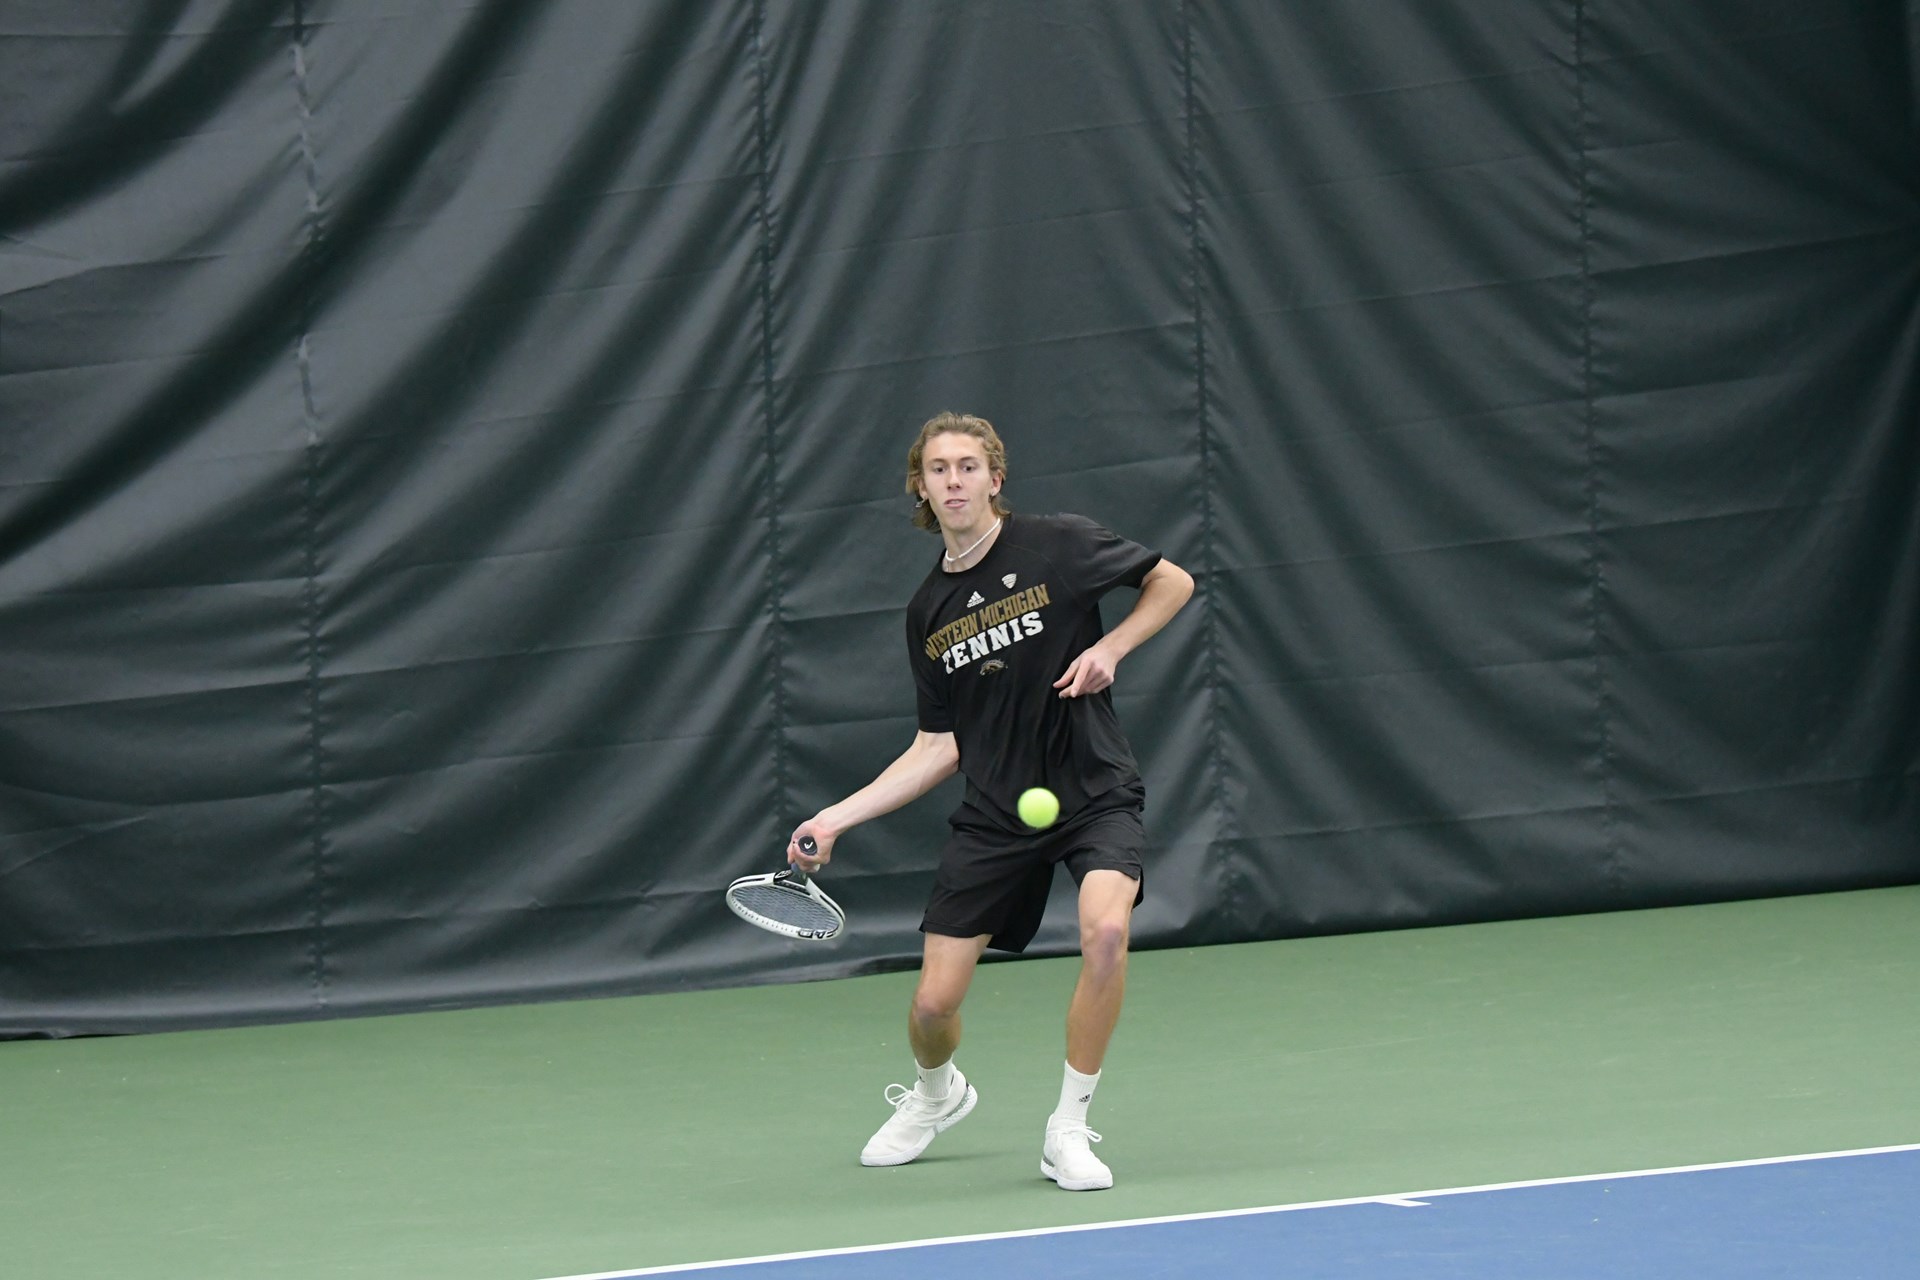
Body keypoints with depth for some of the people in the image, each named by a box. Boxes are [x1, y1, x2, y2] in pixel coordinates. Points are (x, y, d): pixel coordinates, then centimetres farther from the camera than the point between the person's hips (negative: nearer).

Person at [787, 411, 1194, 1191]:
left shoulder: (1058, 547, -7)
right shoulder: (929, 612, 6)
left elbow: (1173, 582, 4)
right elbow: (940, 747, 11)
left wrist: (1110, 648, -12)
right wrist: (839, 817, 6)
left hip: (1095, 795, -4)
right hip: (993, 813, 4)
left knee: (1105, 927, -33)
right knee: (934, 1001, -2)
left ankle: (1069, 1129, -15)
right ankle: (935, 1095, 37)